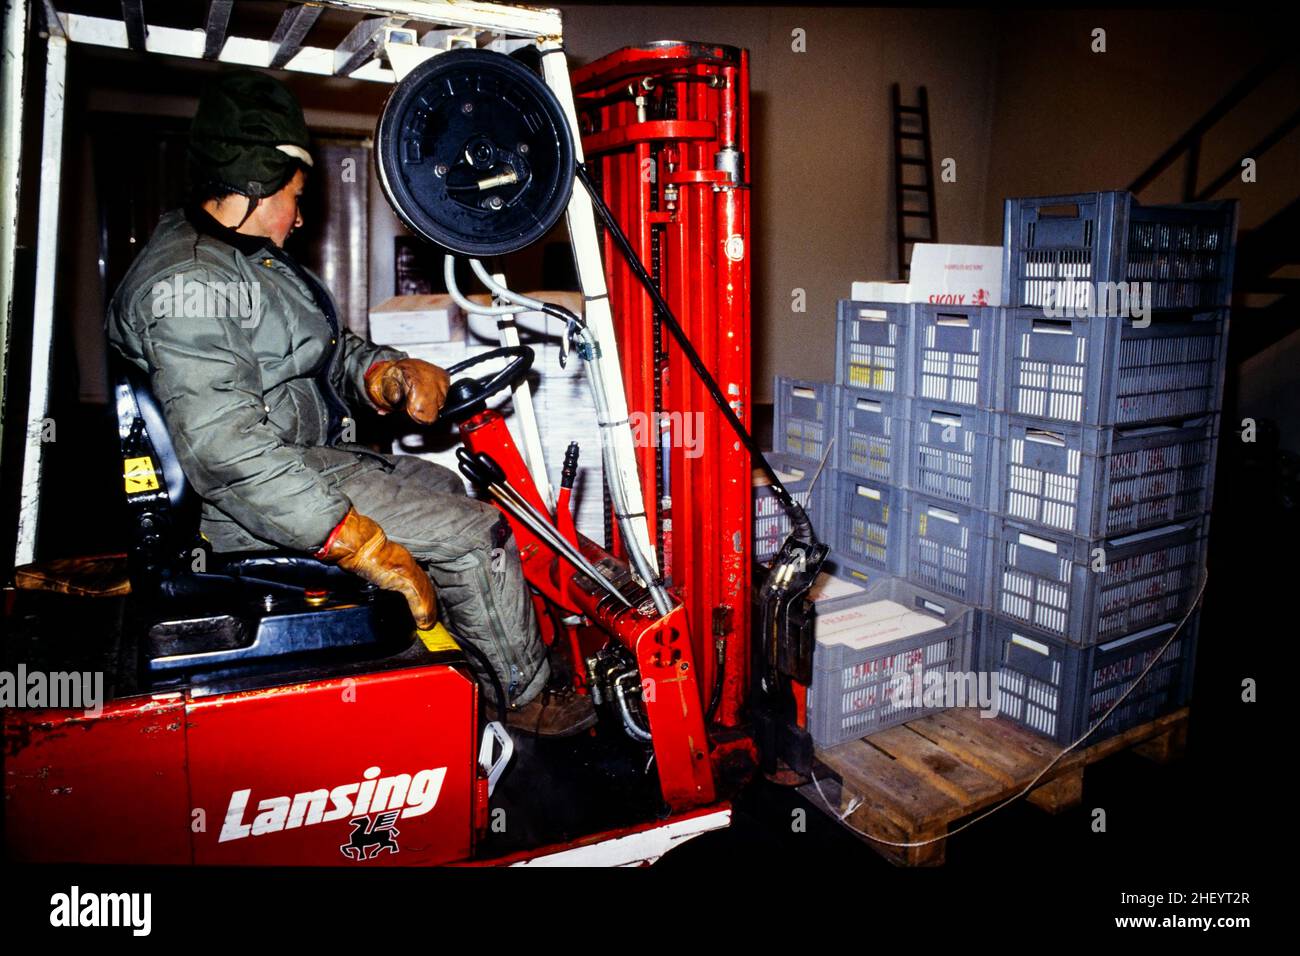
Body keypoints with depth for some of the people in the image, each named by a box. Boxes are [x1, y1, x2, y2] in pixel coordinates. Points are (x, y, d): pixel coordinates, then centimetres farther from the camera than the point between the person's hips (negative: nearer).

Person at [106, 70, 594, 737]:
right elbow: (227, 449, -32)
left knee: (447, 488, 19)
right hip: (252, 504, -11)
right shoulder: (189, 283, -22)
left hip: (303, 452, 11)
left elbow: (323, 350, 17)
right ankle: (527, 695, 8)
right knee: (475, 533, -12)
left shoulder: (236, 256, 12)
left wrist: (388, 374, -6)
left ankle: (480, 668, 25)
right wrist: (361, 545, -32)